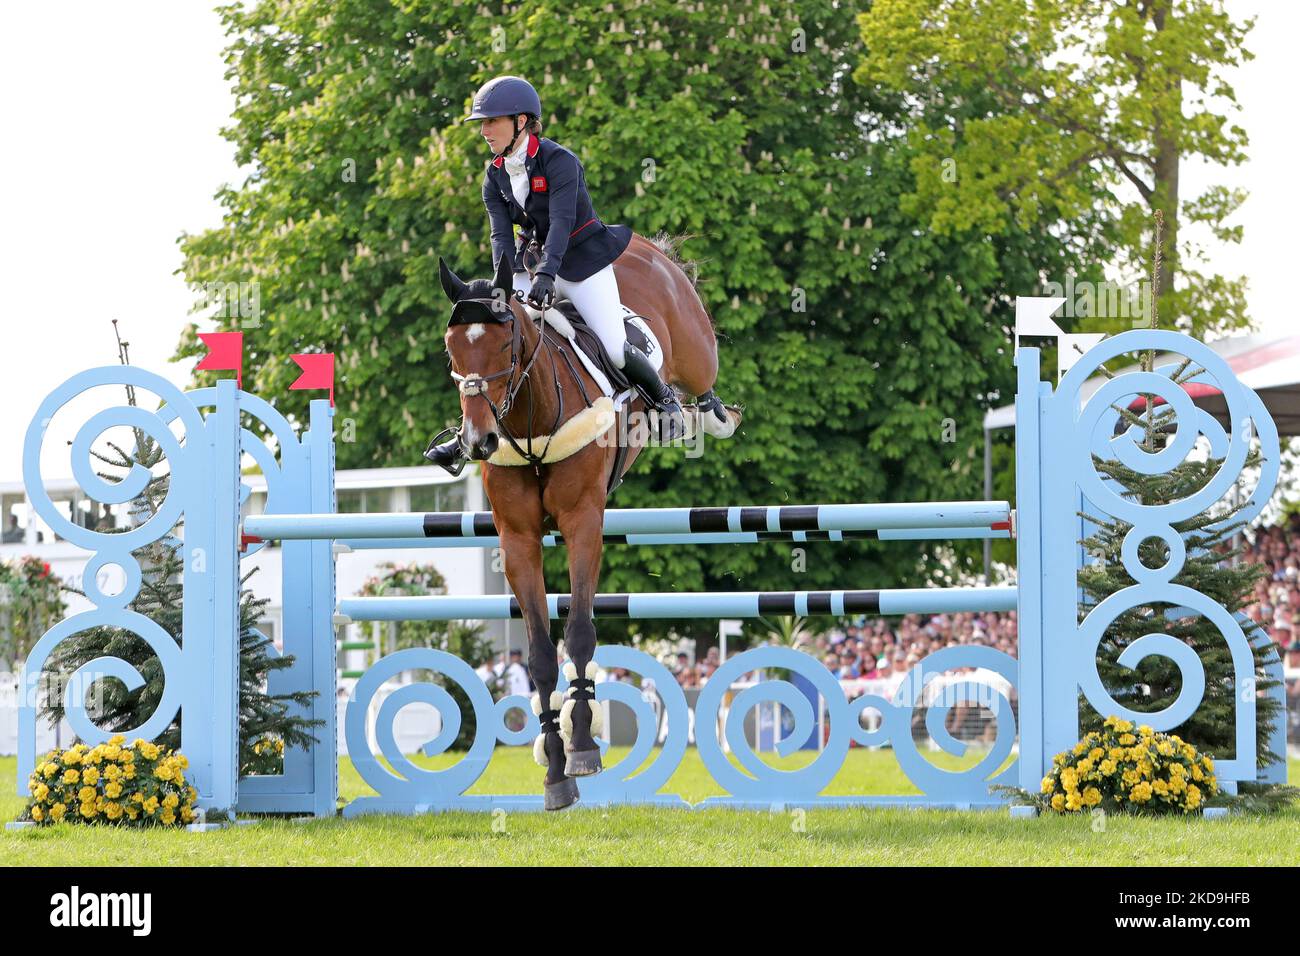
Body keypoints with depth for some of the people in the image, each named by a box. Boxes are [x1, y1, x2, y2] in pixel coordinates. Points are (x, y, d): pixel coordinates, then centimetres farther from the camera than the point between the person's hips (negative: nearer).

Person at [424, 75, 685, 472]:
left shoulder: (558, 161, -19)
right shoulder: (495, 177, 0)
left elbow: (561, 221, -29)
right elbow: (501, 234, -7)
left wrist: (545, 275, -42)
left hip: (584, 260, -6)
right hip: (538, 264, 6)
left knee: (615, 350, -13)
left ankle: (664, 398, 17)